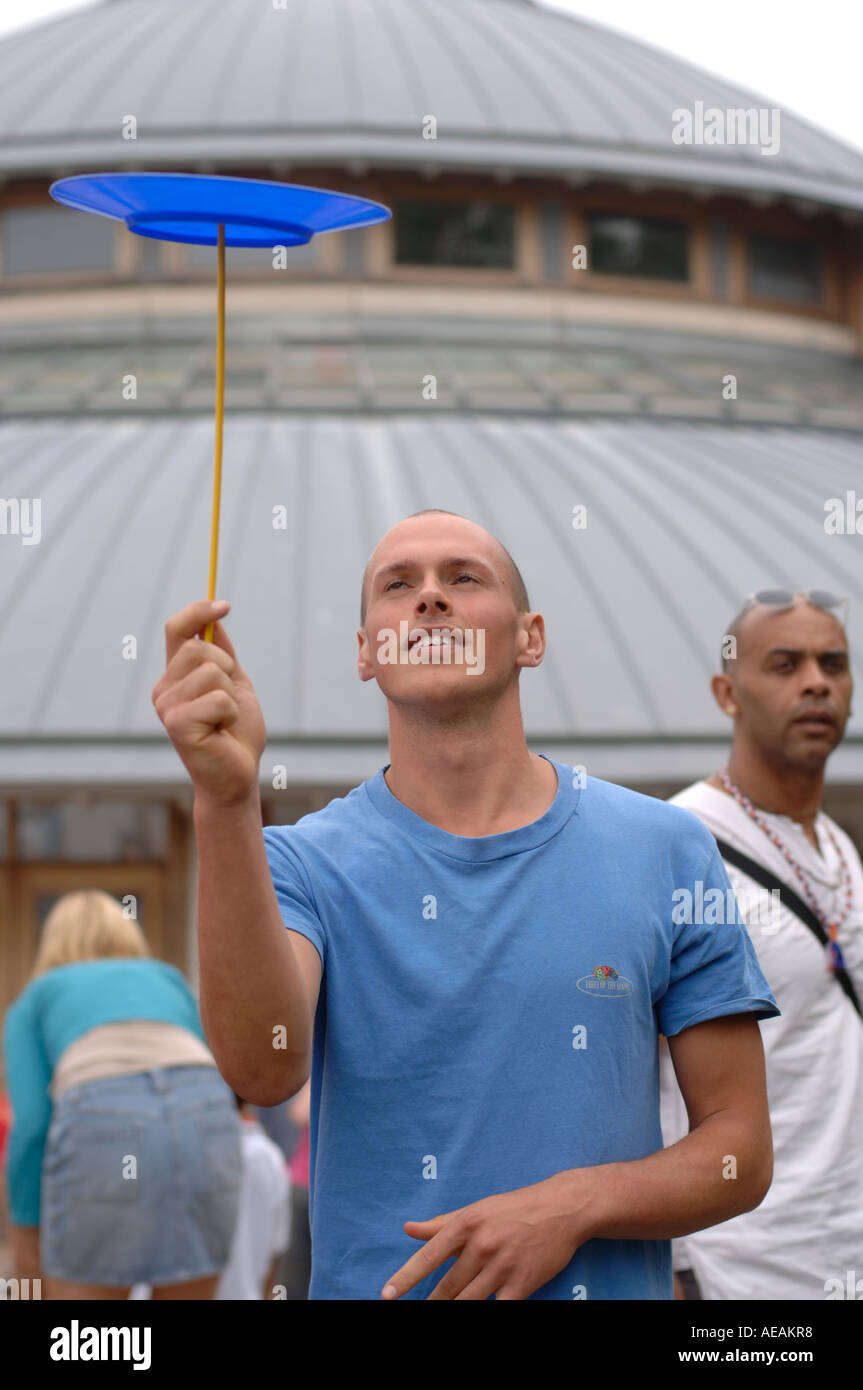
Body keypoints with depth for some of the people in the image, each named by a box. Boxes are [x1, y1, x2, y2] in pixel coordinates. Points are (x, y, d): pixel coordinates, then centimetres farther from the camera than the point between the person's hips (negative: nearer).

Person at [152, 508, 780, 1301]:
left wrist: (573, 1206, -19)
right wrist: (226, 802, -36)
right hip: (366, 1286, 0)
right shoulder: (304, 863, -6)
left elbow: (742, 1150, -2)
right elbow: (263, 1069, -26)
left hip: (607, 1282, 1)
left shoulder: (667, 849, -3)